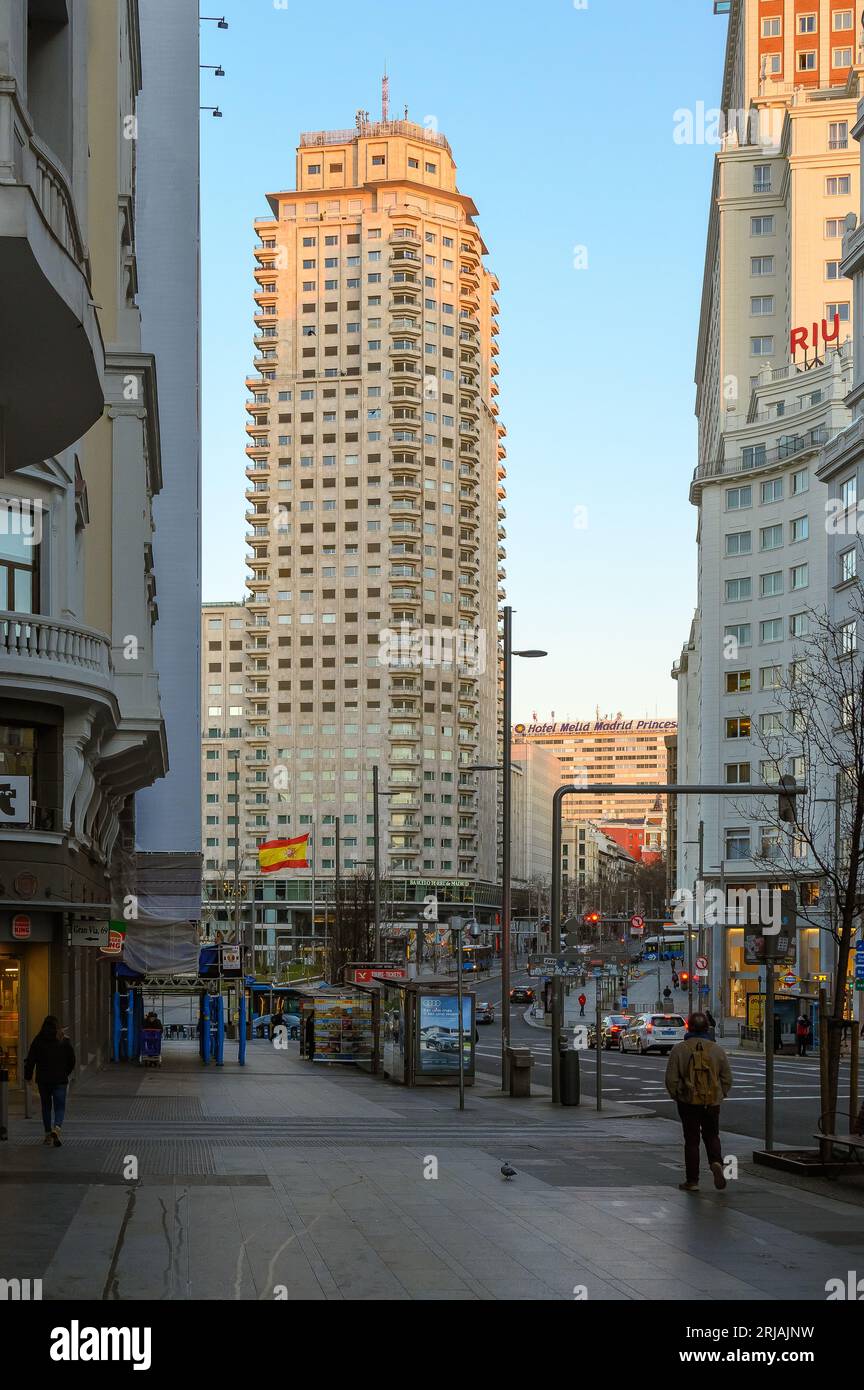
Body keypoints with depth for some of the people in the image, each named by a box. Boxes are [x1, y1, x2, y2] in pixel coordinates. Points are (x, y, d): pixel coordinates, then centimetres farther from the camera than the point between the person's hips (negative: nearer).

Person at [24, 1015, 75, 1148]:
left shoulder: (38, 1040, -3)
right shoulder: (64, 1041, 0)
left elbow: (30, 1060, -4)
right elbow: (72, 1060, 6)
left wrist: (28, 1076, 8)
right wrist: (66, 1073, 23)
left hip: (43, 1080, 1)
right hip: (60, 1080, -1)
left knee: (46, 1106, 14)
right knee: (60, 1106, 1)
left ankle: (48, 1135, 17)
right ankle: (57, 1128, -25)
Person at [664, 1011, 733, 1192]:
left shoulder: (679, 1049, -7)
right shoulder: (716, 1049, 0)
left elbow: (671, 1079, -7)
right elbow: (727, 1078, 3)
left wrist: (676, 1096, 8)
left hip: (688, 1102, -2)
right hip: (712, 1102, 2)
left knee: (691, 1140, 5)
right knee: (712, 1136, 16)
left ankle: (692, 1181, 7)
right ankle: (716, 1162, -11)